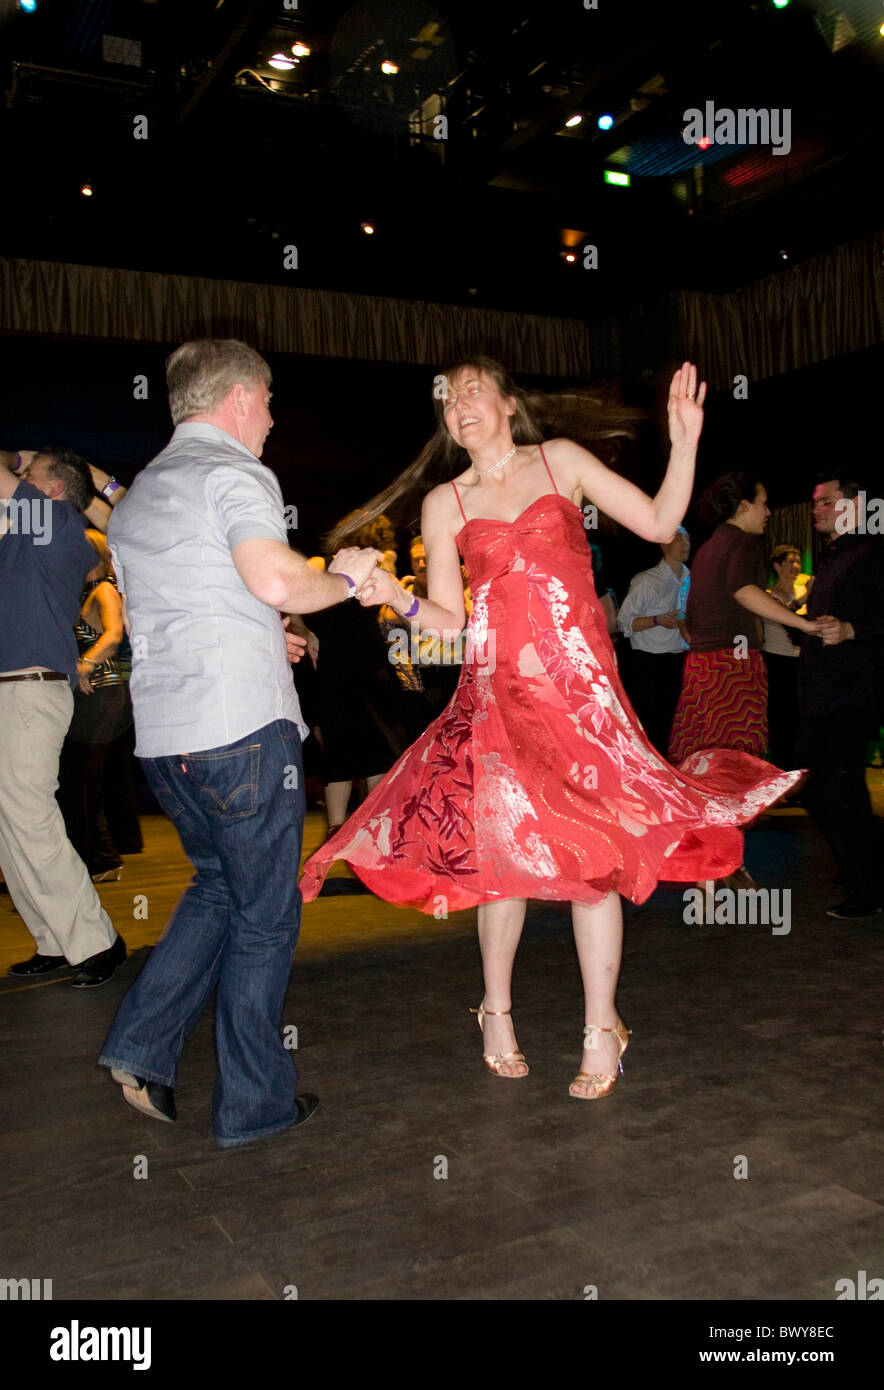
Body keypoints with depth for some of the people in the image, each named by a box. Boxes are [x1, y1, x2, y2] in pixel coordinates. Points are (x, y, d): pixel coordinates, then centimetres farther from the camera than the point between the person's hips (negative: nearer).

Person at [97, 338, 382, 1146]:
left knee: (217, 888, 23)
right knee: (265, 914, 5)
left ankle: (142, 1048, 14)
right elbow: (275, 580, -23)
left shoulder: (136, 495, 21)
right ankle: (253, 1103, 15)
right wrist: (345, 578, -3)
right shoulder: (233, 472, -6)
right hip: (240, 725, -8)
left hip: (161, 735, 8)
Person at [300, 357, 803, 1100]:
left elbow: (659, 522, 5)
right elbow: (447, 617, 7)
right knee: (504, 851, 1)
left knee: (594, 850, -4)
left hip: (581, 681, -1)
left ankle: (602, 1031, 10)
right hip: (500, 688, 1)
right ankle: (498, 1012, 23)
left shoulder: (561, 460, 9)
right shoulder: (444, 504, 10)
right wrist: (393, 594, -10)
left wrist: (685, 439, -5)